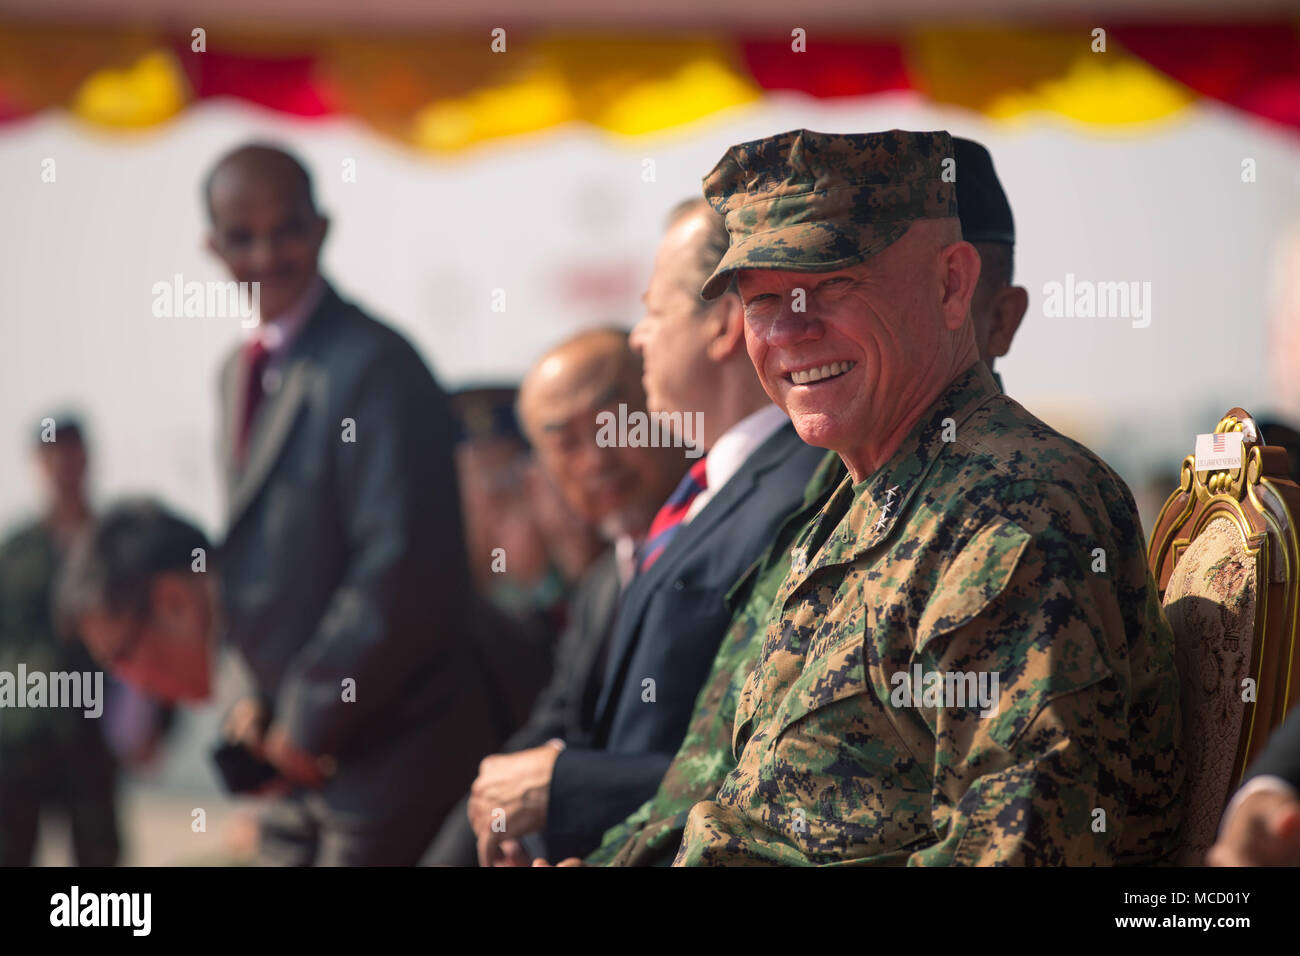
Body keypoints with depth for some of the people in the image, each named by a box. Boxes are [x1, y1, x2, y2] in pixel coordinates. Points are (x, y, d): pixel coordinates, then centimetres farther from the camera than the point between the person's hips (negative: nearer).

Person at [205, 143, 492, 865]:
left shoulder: (373, 365, -16)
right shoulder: (242, 372, 13)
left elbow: (402, 568, -22)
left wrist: (309, 720, -14)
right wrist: (260, 698, 9)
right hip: (296, 752, 9)